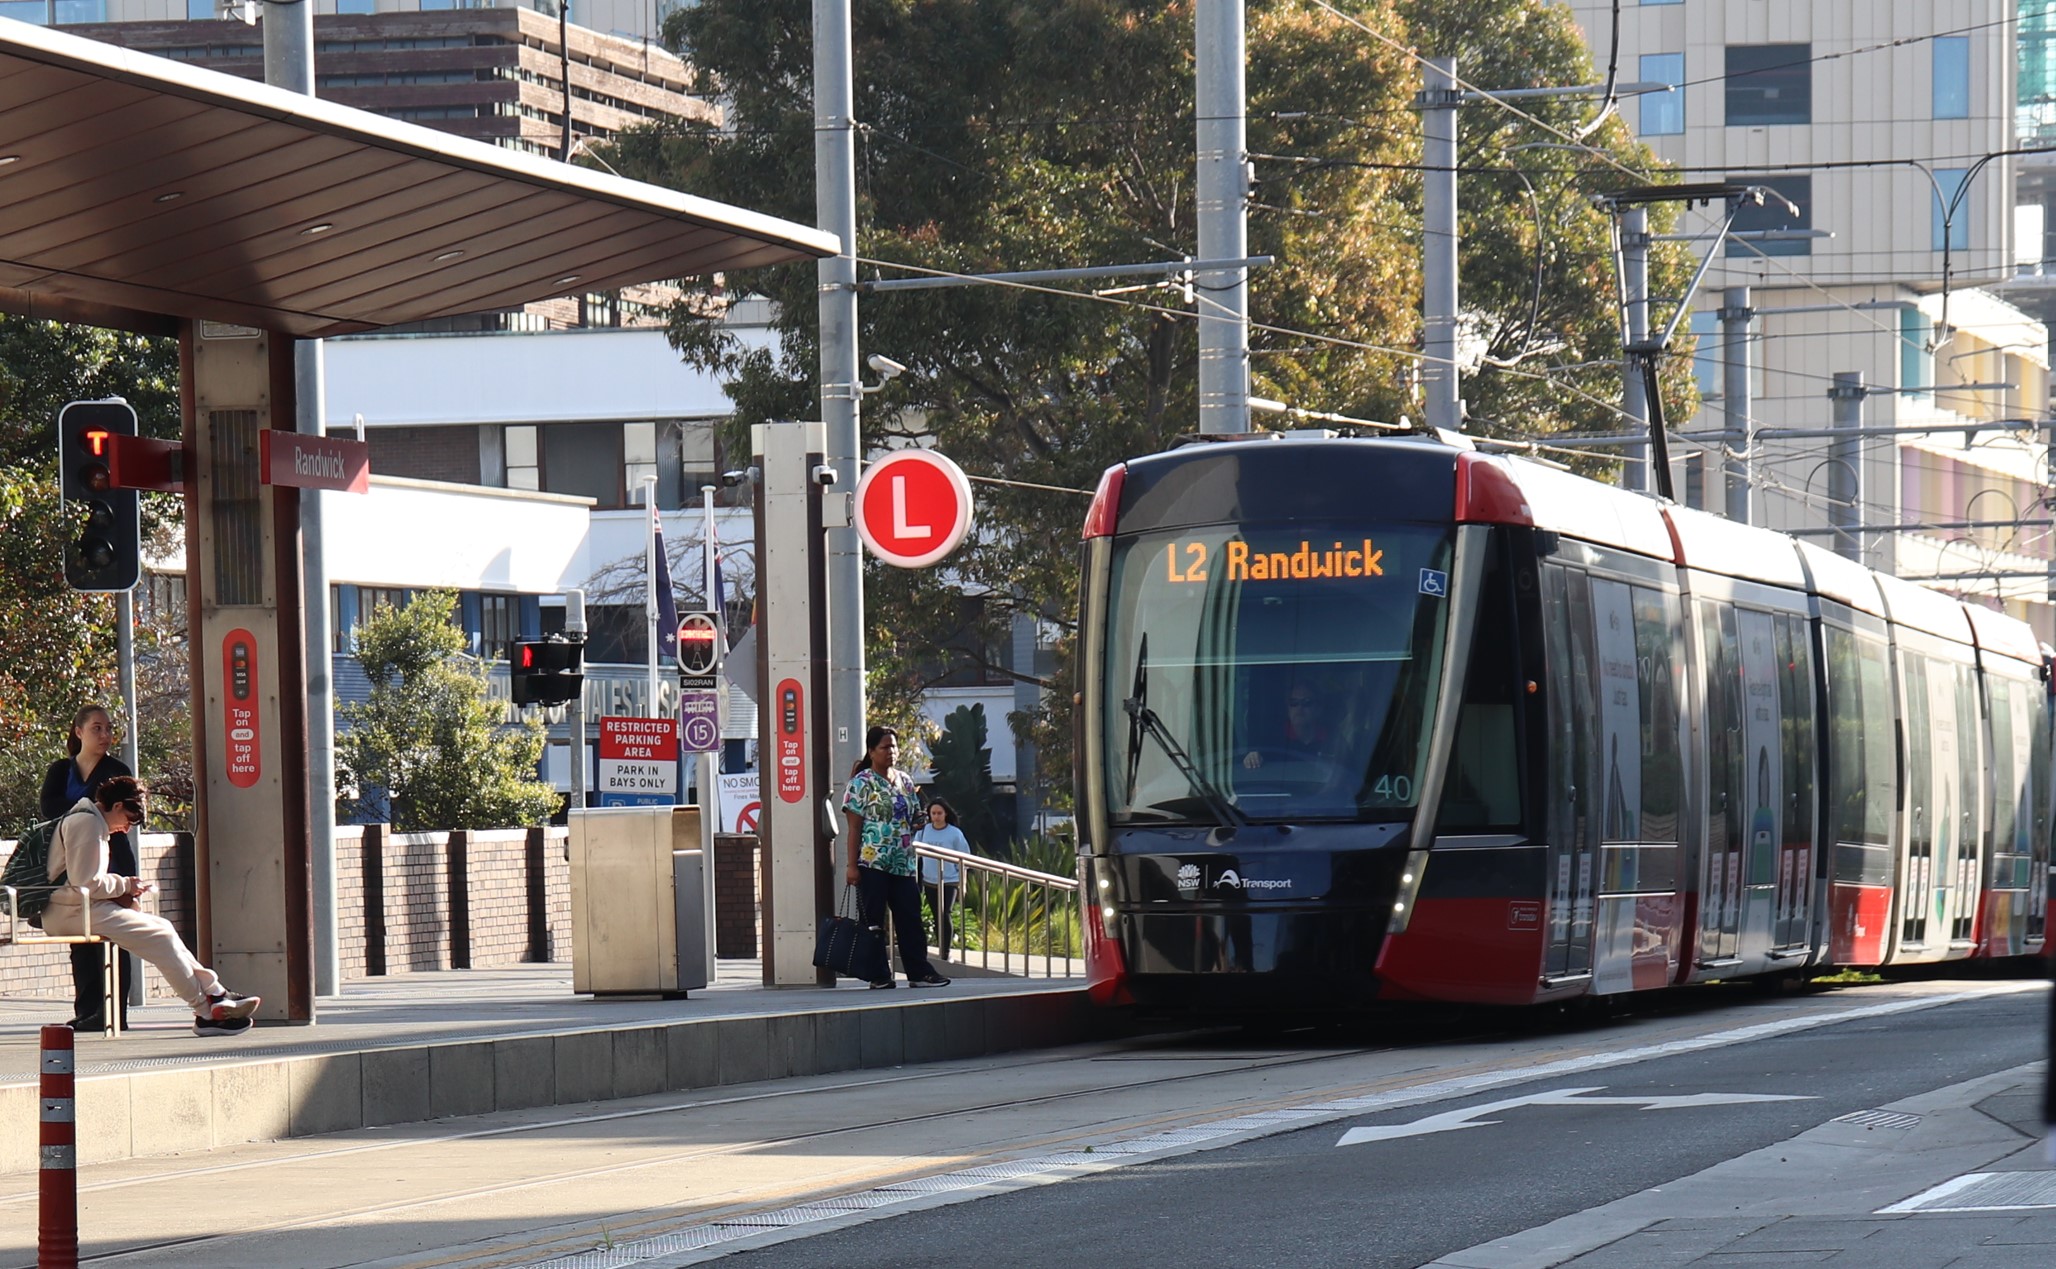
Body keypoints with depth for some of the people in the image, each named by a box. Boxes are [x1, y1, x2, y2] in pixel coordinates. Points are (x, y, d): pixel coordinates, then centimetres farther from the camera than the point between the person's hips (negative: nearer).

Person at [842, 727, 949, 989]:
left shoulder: (905, 781, 15)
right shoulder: (862, 783, -3)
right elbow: (854, 827, -7)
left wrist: (918, 823, 4)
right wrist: (852, 865, -12)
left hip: (903, 863, 6)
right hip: (873, 861, -6)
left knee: (910, 918, 3)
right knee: (874, 921, -2)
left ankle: (919, 972, 5)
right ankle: (879, 975, 2)